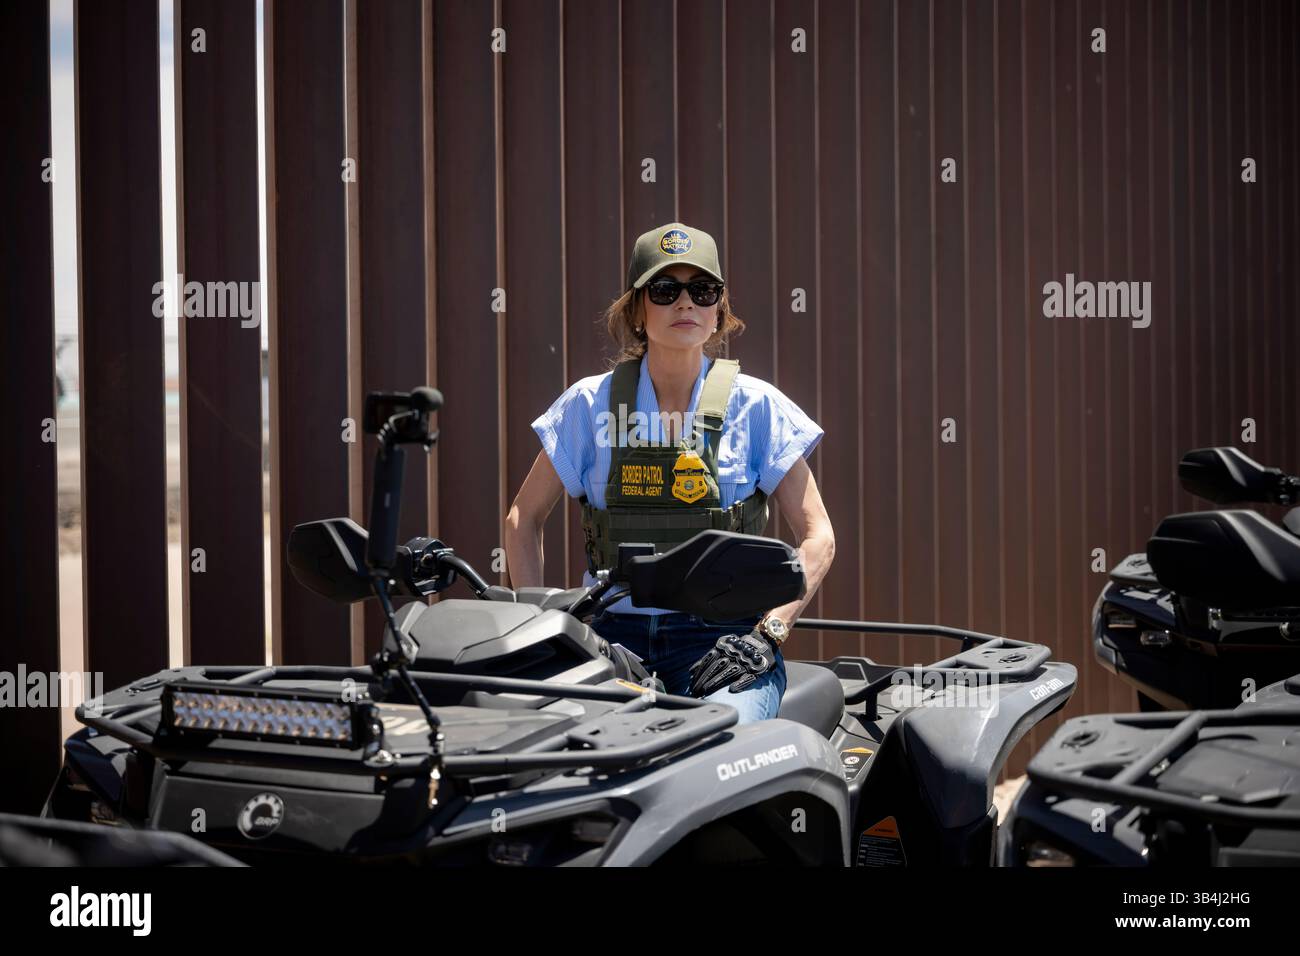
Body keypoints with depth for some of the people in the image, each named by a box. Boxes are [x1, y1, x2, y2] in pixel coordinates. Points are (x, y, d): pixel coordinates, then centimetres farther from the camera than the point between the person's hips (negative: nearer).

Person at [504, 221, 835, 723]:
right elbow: (523, 520, 15)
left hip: (720, 638, -1)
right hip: (614, 632, 1)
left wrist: (767, 633, -10)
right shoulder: (591, 404, 7)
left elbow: (818, 537, 4)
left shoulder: (756, 405, 4)